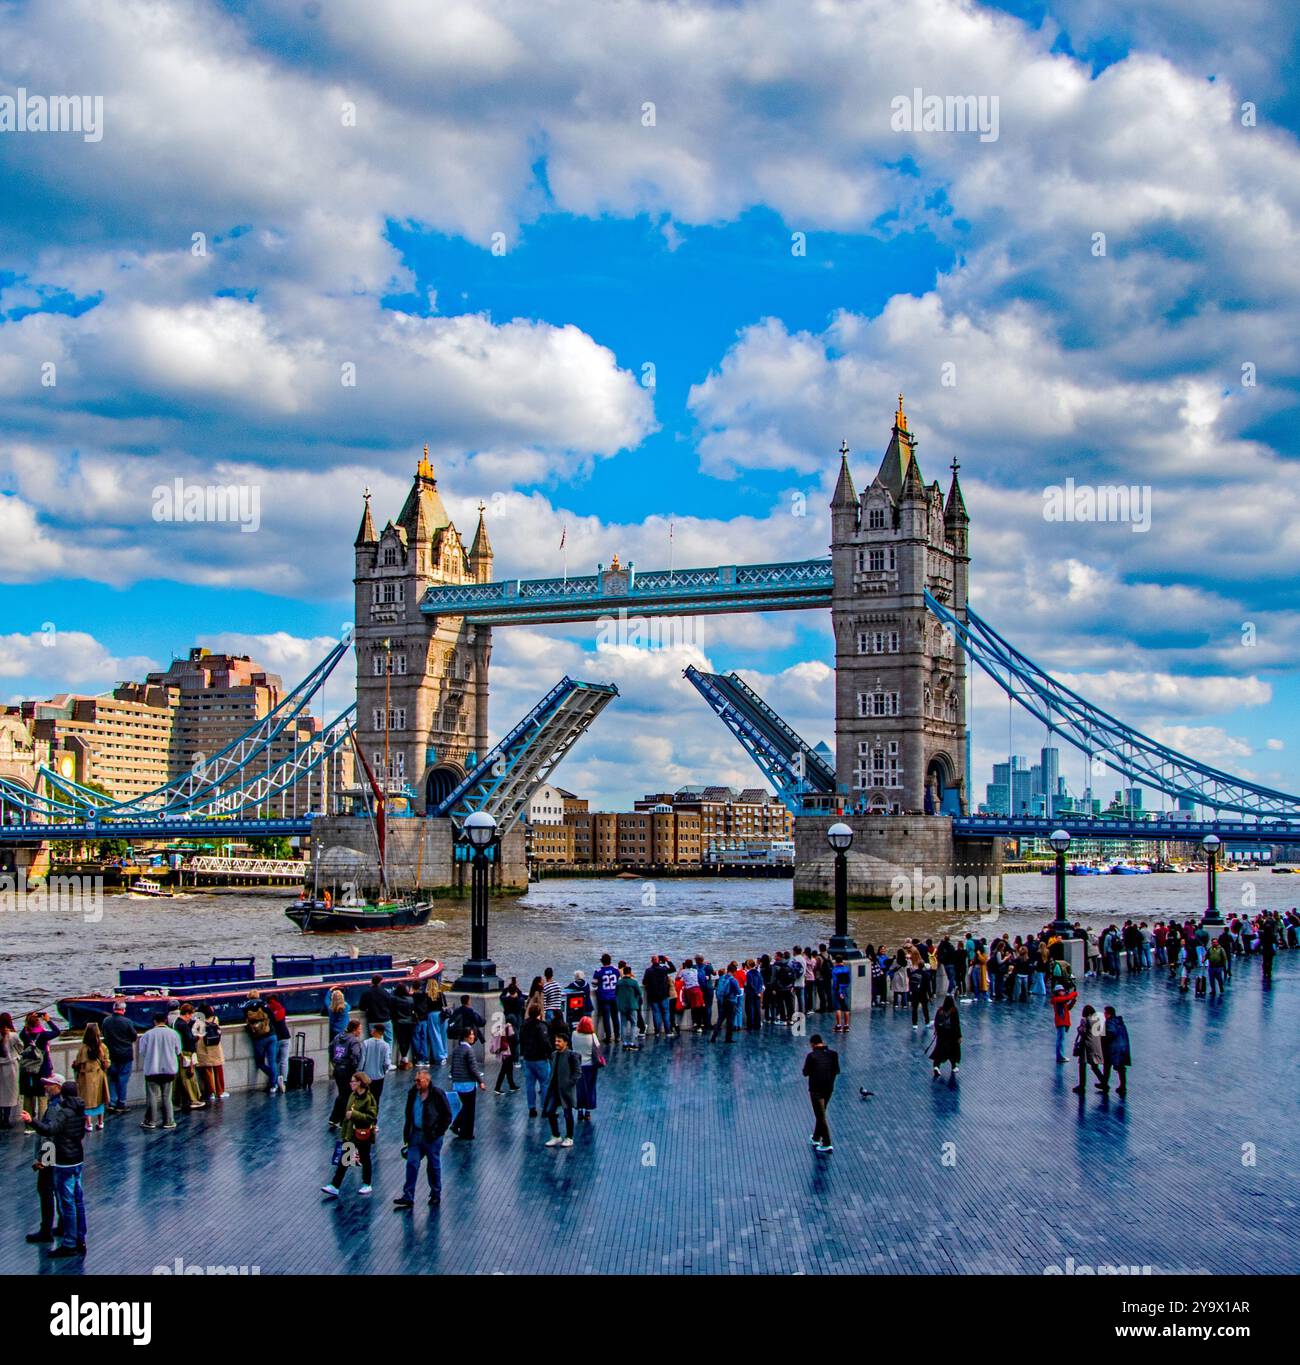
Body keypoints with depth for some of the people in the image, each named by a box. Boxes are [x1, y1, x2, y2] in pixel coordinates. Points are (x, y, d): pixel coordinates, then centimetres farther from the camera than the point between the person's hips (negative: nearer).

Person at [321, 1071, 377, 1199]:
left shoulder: (369, 1099, -18)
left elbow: (371, 1117, -24)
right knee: (343, 1160, 4)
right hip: (350, 1134, 6)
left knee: (364, 1159, 12)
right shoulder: (352, 1096, 3)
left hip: (363, 1135, -6)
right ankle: (335, 1186, 4)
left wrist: (354, 1114, -29)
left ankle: (367, 1185, 28)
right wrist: (343, 1133, 14)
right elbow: (347, 1116, 12)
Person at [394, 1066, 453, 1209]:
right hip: (416, 1134, 5)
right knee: (412, 1164, 1)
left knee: (434, 1166, 9)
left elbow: (447, 1116, -9)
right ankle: (408, 1197, 4)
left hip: (431, 1137, -5)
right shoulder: (413, 1093, 2)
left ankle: (436, 1196, 24)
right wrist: (407, 1133, 9)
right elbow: (409, 1114, 12)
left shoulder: (437, 1095, -15)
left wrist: (438, 1132, -14)